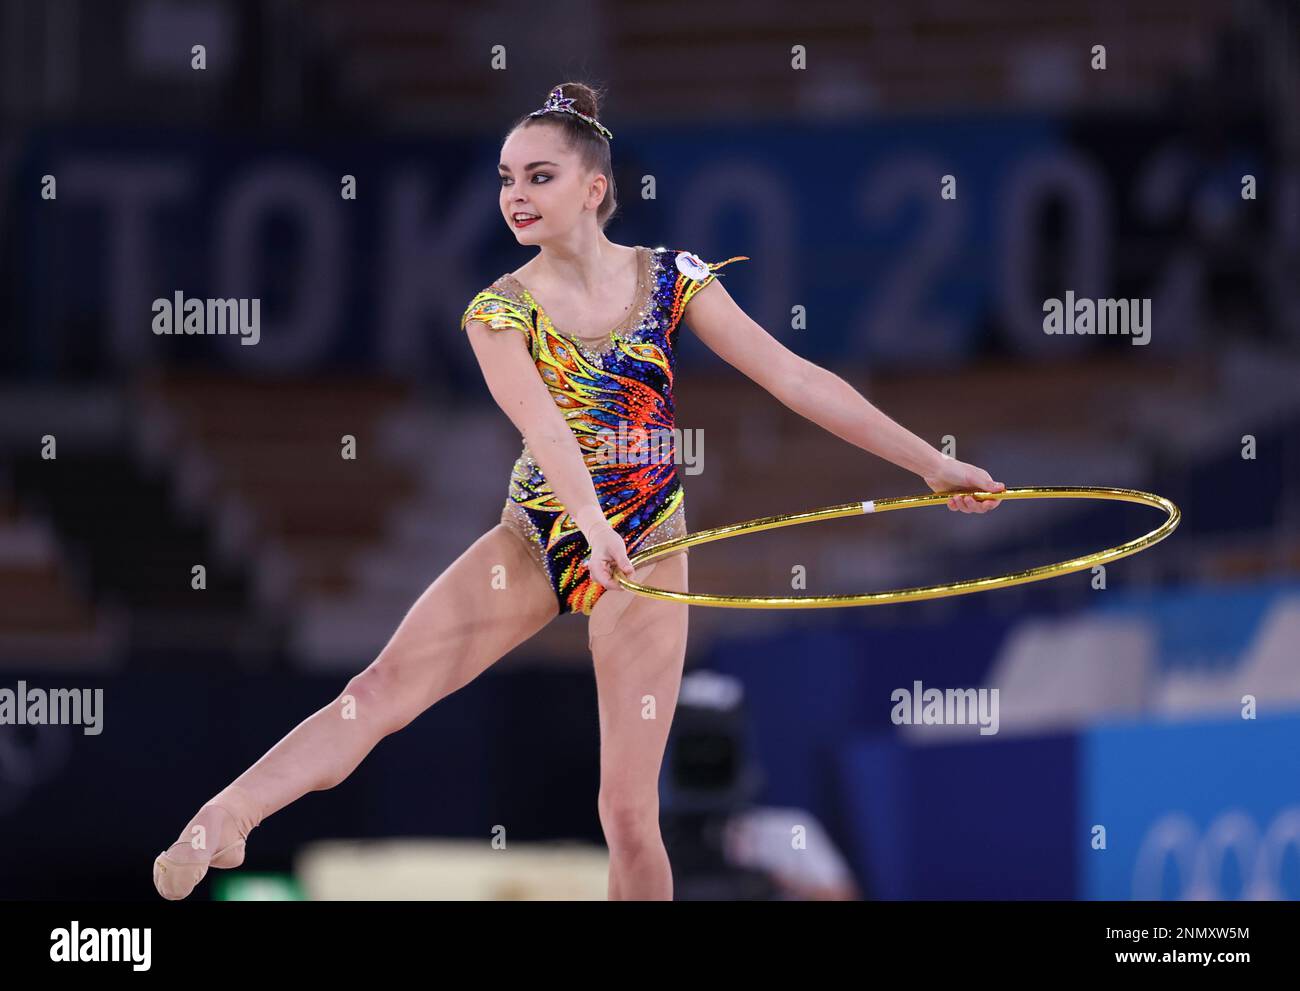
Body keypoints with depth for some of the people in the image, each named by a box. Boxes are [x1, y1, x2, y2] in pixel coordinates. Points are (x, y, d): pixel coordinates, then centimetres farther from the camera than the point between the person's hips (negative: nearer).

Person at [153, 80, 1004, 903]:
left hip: (643, 553, -1)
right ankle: (221, 822, -19)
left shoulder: (670, 279, -5)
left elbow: (796, 380, -6)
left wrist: (932, 462, -9)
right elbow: (542, 422, -27)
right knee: (383, 689, -15)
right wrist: (591, 523, -46)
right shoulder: (502, 312, -8)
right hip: (539, 540, 1)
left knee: (629, 808, -4)